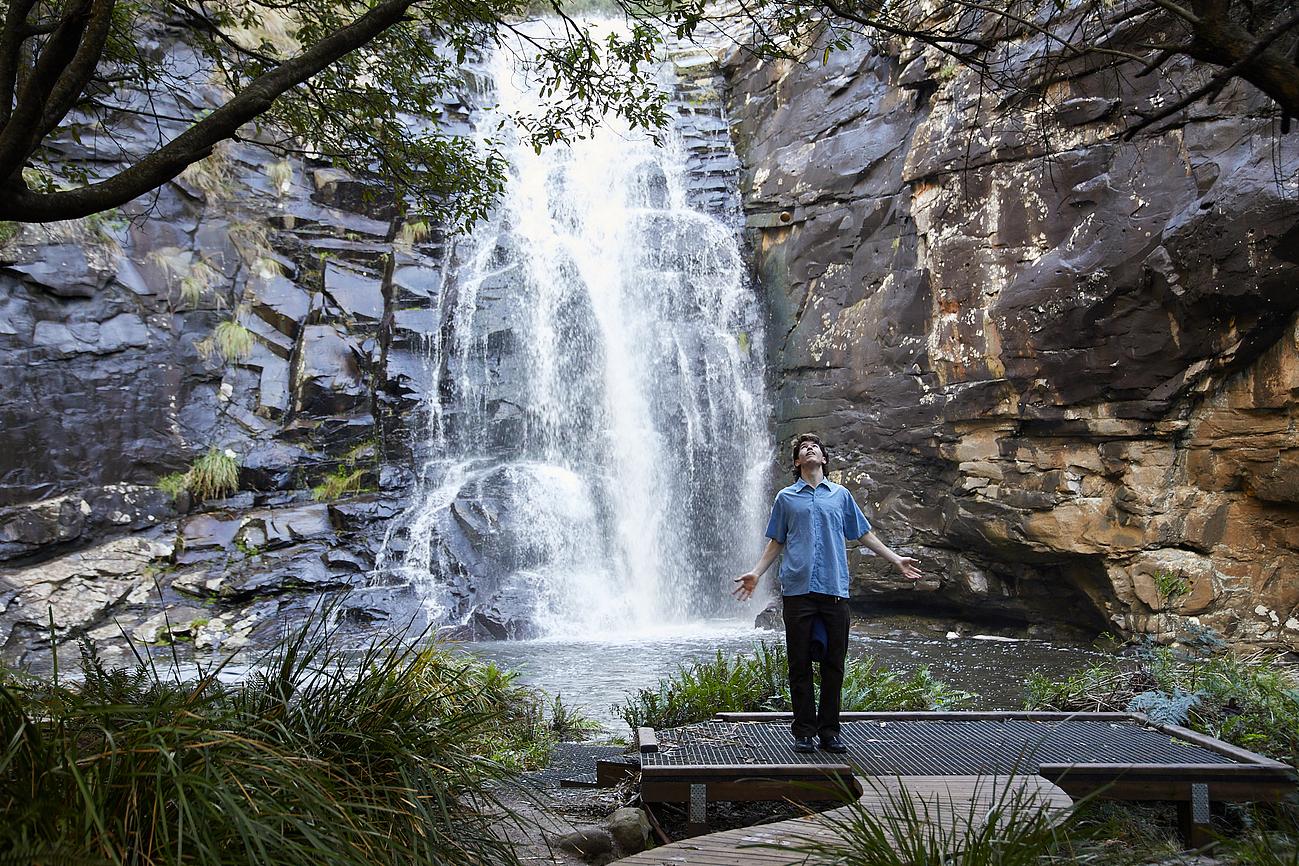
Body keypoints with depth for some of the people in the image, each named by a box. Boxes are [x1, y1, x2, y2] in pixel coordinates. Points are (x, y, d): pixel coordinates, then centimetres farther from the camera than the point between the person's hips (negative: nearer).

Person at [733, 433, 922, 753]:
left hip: (834, 588, 1)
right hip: (798, 589, -1)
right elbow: (776, 542, 16)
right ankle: (804, 732, 9)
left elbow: (864, 534, 19)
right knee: (800, 664, 1)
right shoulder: (786, 497, 12)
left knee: (834, 663, 3)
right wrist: (756, 573, 7)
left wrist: (896, 559, 15)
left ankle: (829, 731, 13)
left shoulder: (841, 495, 14)